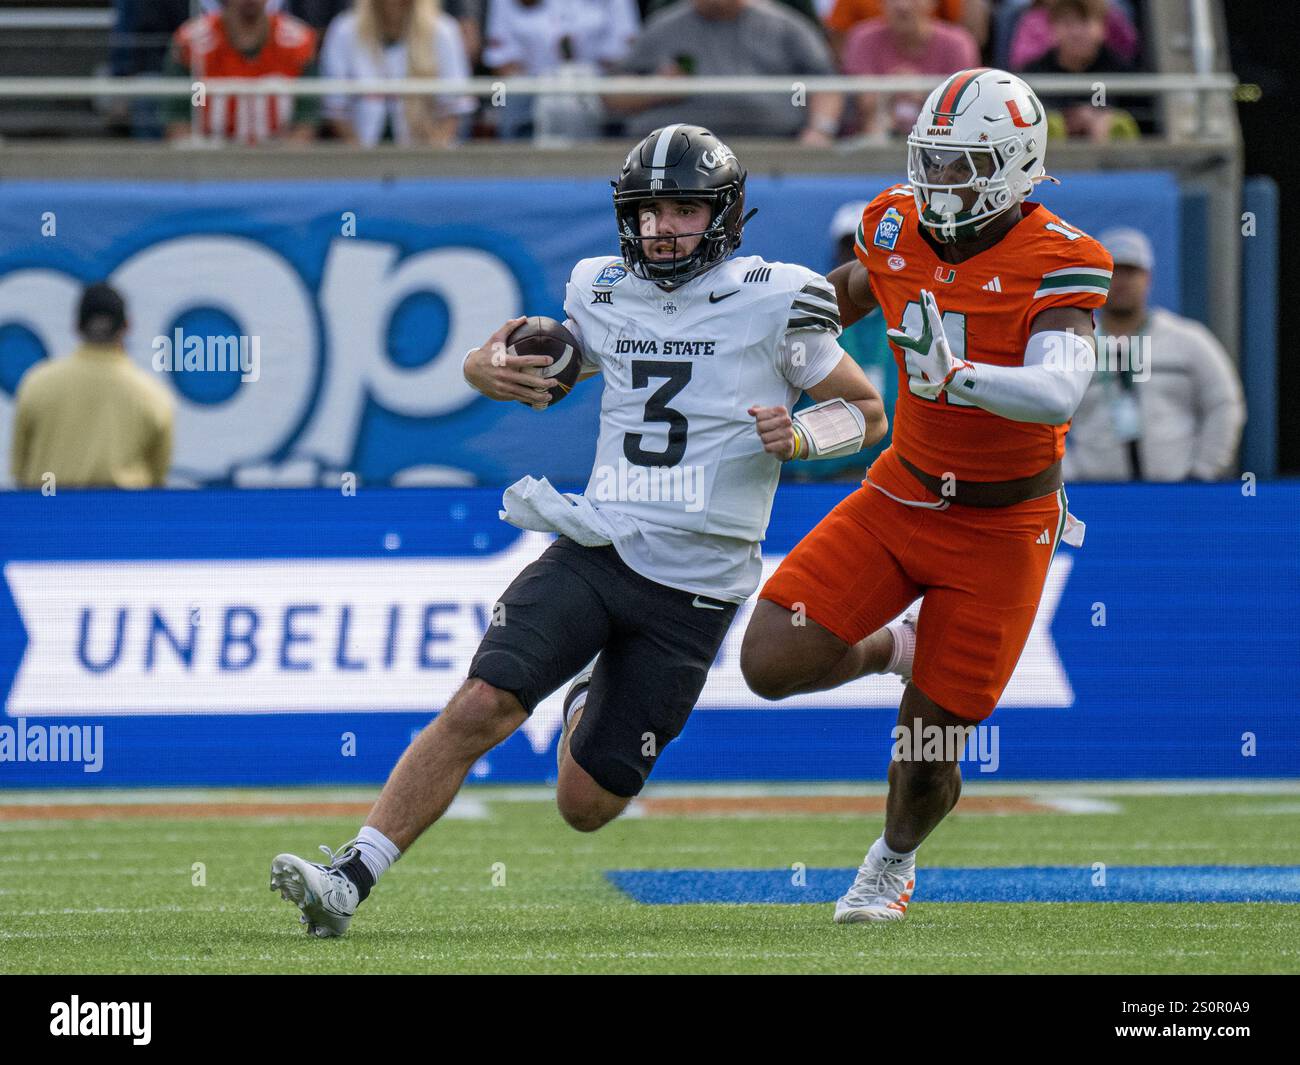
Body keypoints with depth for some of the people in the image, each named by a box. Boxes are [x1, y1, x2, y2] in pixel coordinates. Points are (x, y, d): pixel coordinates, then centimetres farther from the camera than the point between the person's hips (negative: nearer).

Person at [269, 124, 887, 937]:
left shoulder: (771, 303, -5)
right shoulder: (605, 295, 7)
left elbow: (867, 411, 6)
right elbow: (534, 364, 23)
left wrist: (800, 437, -16)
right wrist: (492, 367, -2)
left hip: (695, 587, -2)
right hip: (596, 554, 2)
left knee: (587, 805, 2)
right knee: (481, 706, -19)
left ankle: (589, 700, 37)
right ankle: (351, 879, -17)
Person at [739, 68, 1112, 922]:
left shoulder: (1056, 263, -21)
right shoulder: (900, 229, -5)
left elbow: (1059, 393, -36)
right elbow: (850, 293, 19)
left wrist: (957, 375, -52)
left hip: (1001, 527, -4)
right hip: (903, 496, 4)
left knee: (925, 753, 2)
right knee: (771, 661, -11)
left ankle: (895, 860, 37)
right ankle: (897, 648, 22)